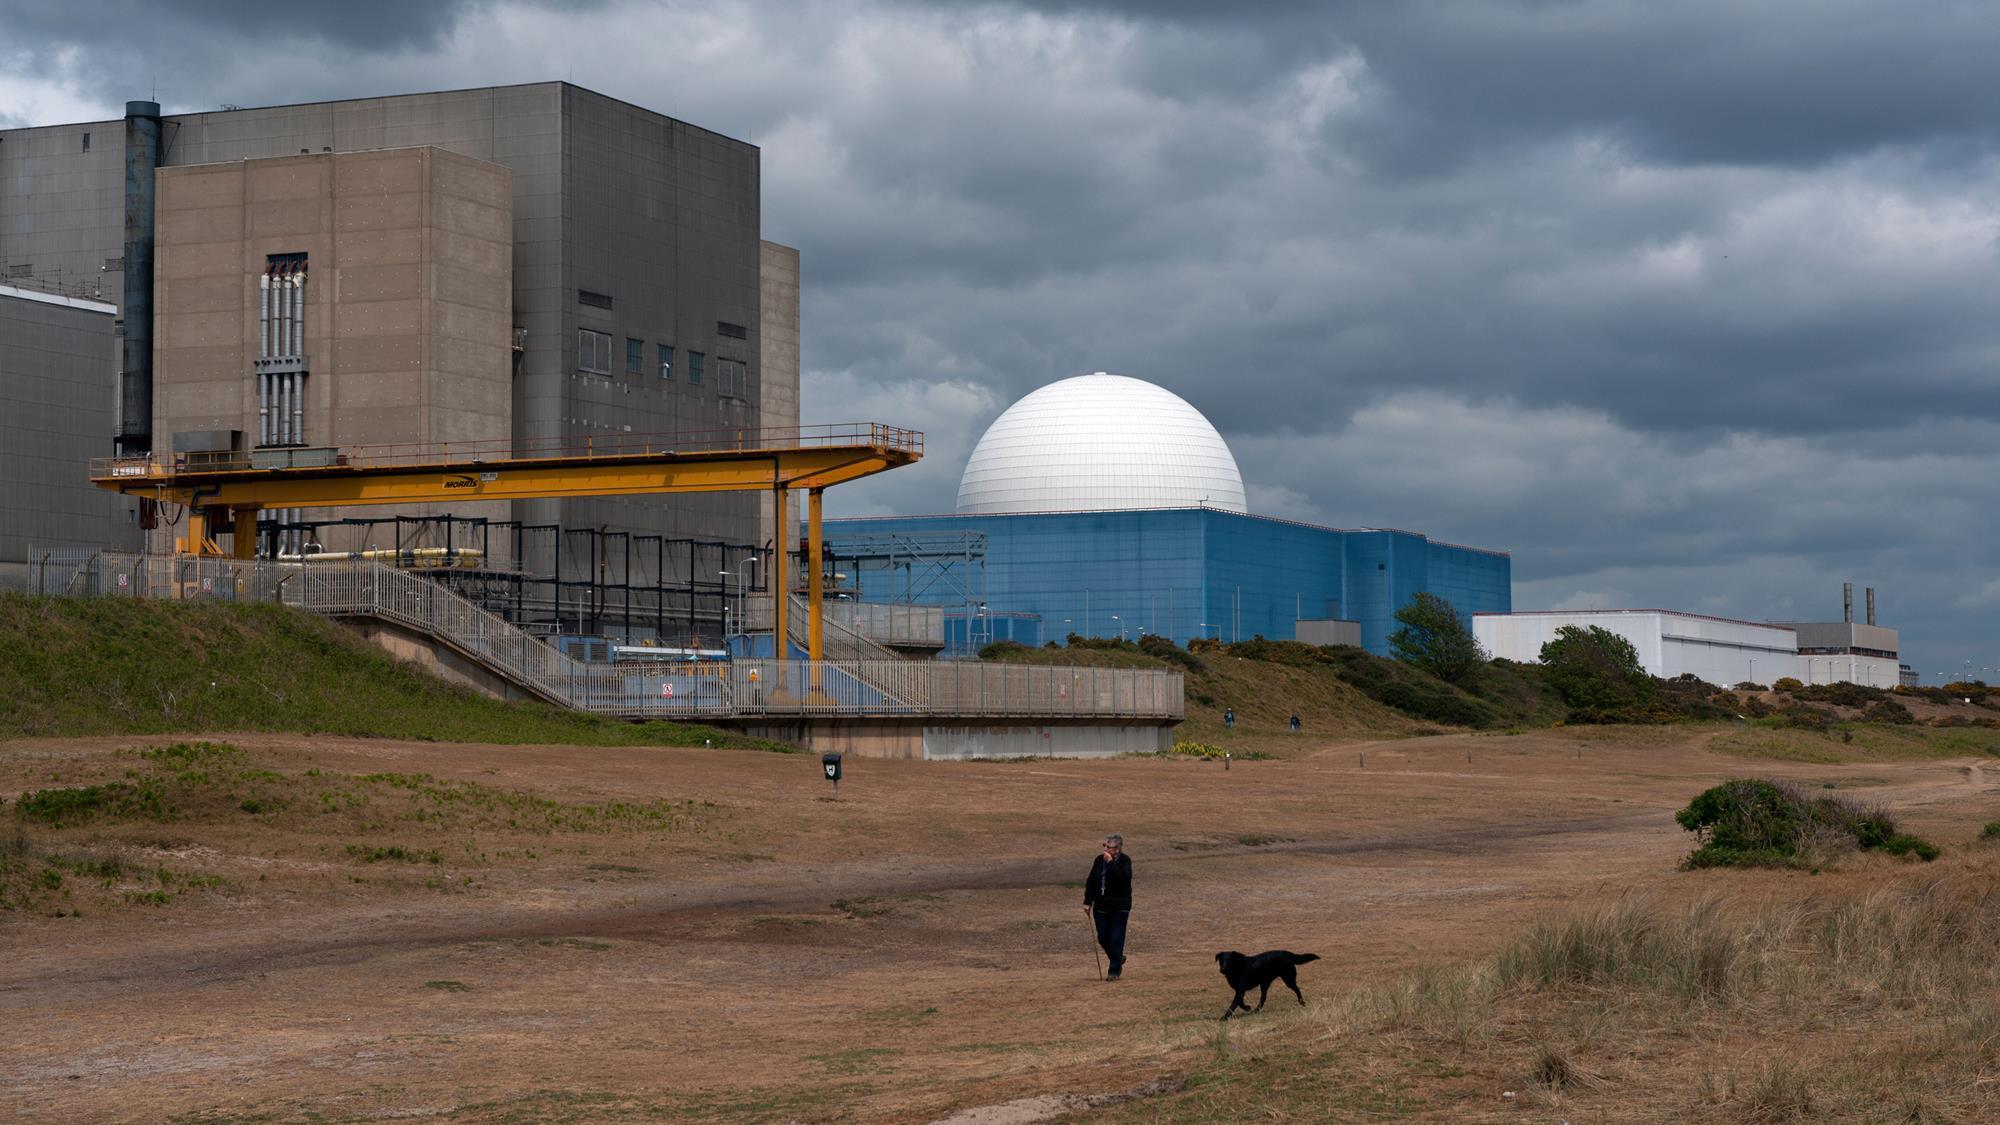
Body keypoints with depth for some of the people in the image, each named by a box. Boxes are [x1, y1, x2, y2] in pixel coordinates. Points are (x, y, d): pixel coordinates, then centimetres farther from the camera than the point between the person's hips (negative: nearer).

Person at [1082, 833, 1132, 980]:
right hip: (1101, 906, 5)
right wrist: (1088, 902, 4)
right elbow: (1091, 882, 8)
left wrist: (1111, 863, -29)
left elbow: (1123, 879, -28)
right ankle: (1118, 959, 32)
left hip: (1119, 907, -5)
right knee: (1103, 938, 7)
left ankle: (1114, 971, 6)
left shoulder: (1124, 861, -10)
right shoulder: (1099, 860, 4)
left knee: (1116, 939, -4)